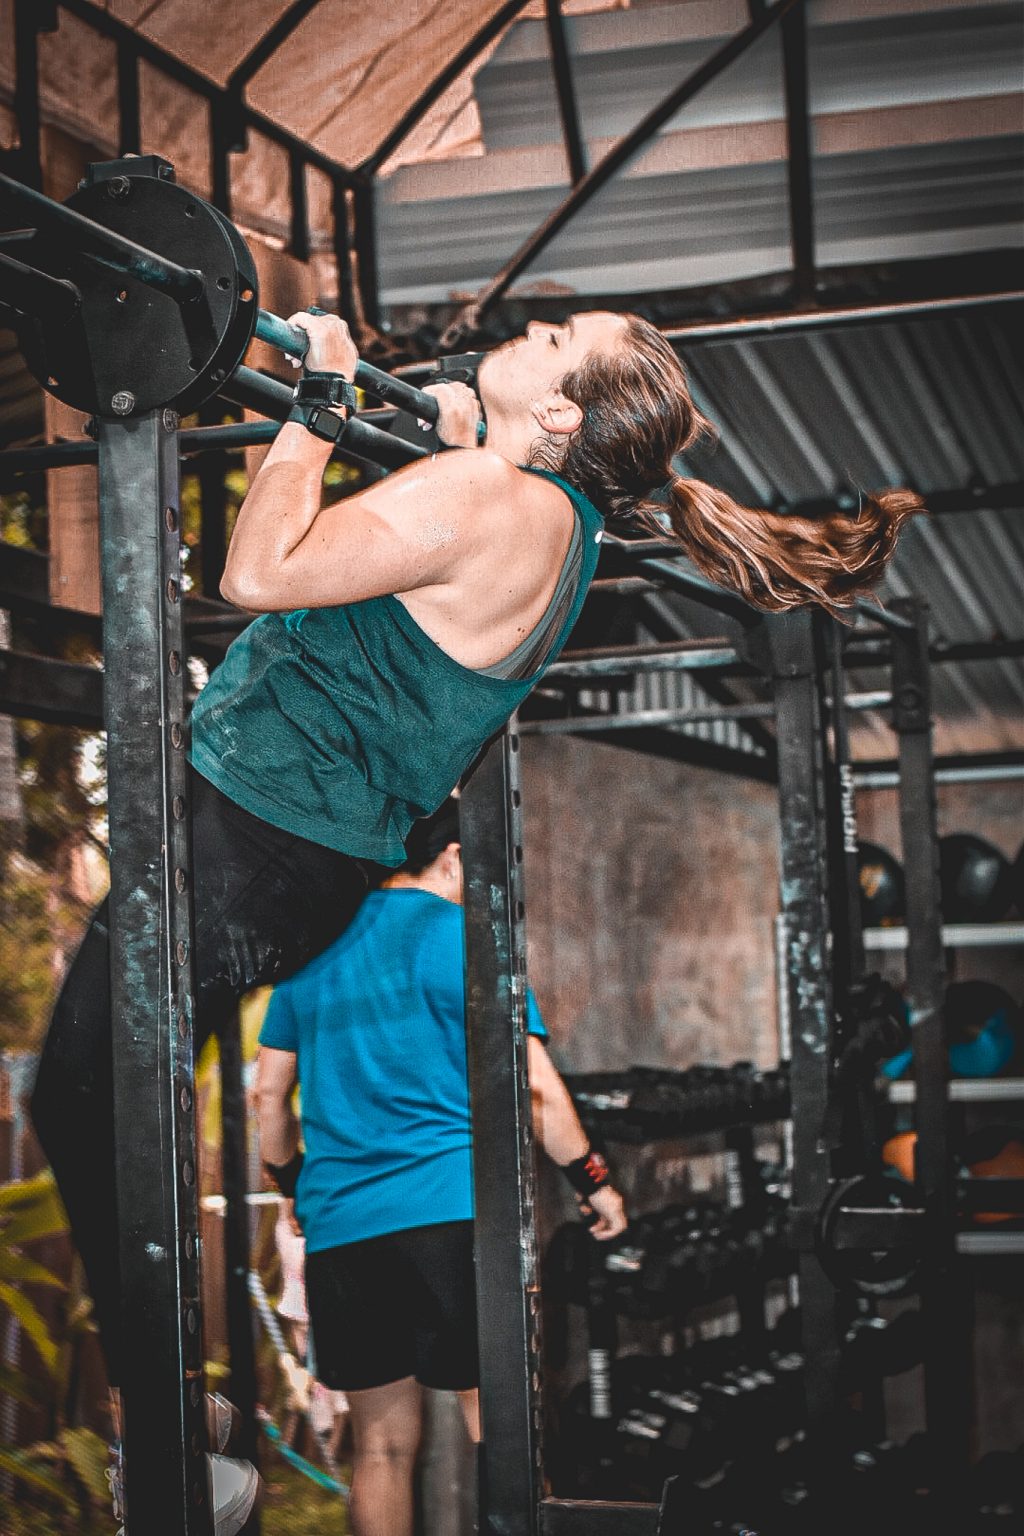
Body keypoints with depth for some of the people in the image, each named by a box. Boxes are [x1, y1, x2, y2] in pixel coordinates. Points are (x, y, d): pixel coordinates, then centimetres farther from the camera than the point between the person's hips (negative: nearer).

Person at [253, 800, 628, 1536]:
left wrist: (297, 1185, 30)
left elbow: (269, 1092, 17)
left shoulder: (314, 956, 16)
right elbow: (534, 1086, -5)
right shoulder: (461, 936, -1)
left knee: (382, 1444, 10)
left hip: (338, 1226, 5)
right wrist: (595, 1181, 5)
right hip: (451, 1211, -5)